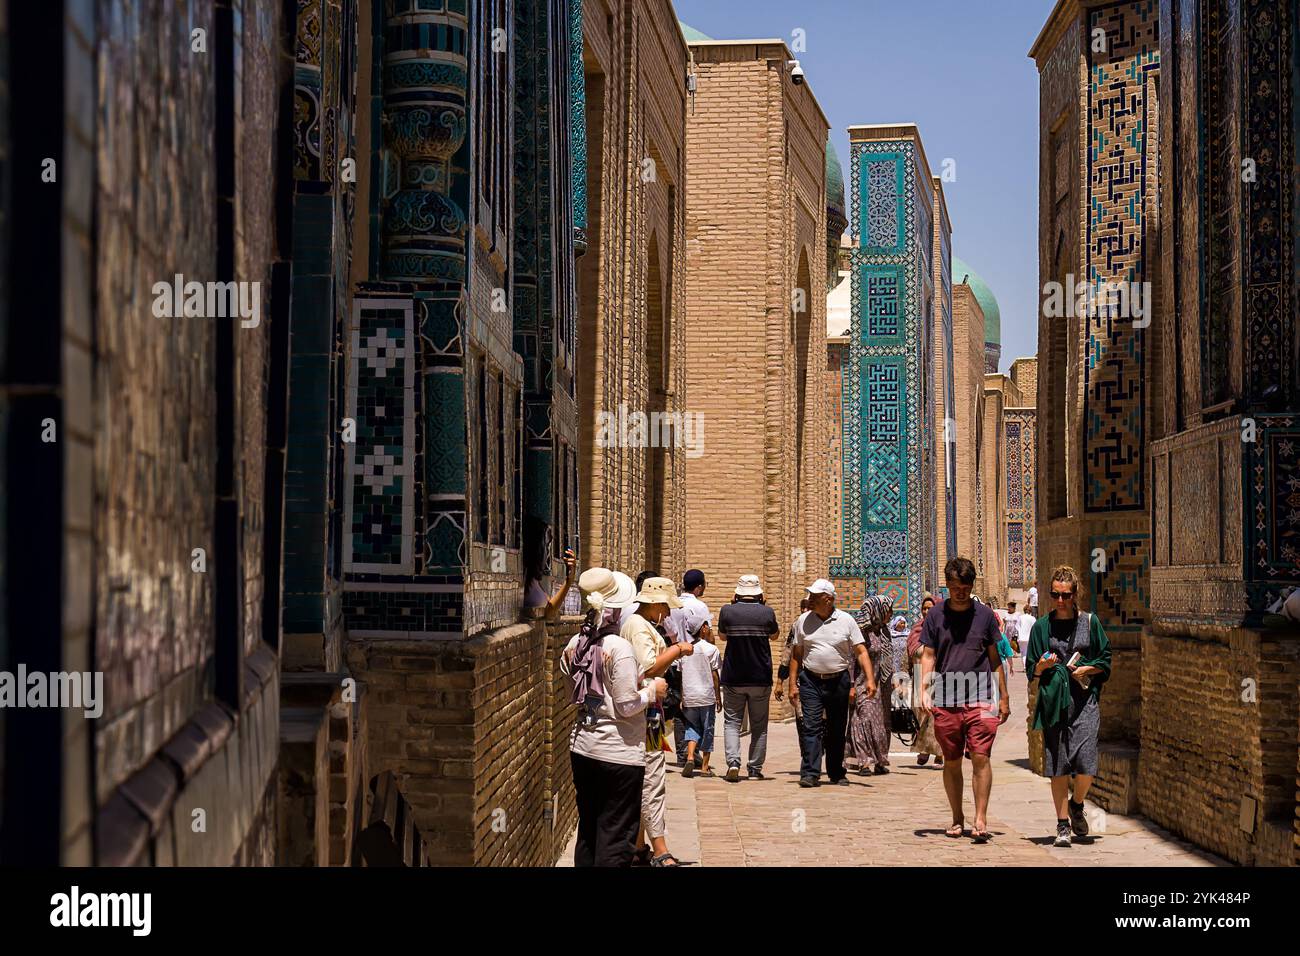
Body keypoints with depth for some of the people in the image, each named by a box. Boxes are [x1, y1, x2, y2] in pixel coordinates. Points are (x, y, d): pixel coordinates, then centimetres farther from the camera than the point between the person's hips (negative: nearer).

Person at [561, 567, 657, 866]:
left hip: (582, 748, 7)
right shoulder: (619, 648, -18)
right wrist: (652, 692, -1)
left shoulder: (575, 645, 2)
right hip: (619, 754, -7)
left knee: (588, 829, 16)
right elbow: (626, 706, -18)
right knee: (616, 835, 1)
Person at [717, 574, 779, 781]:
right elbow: (774, 635, 11)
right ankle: (755, 769, 11)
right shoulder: (767, 613, -9)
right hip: (761, 679, 0)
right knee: (759, 726, 11)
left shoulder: (728, 611, -9)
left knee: (732, 722, 6)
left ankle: (733, 762, -13)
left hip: (733, 678, 0)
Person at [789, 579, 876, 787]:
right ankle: (810, 773, -12)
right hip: (811, 681, 0)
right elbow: (796, 655, 9)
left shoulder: (846, 621, 0)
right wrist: (793, 684, 3)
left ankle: (837, 773, 20)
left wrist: (870, 679, -13)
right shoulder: (803, 620, 4)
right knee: (811, 727, -10)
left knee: (837, 730, 9)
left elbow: (861, 652, -2)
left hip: (838, 681, 0)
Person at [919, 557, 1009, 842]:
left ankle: (981, 819, -8)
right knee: (951, 762, 8)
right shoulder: (936, 615, 7)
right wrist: (924, 689, -6)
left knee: (981, 758, -10)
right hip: (945, 701, 1)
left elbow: (995, 658, 11)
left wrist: (1003, 697, 9)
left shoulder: (984, 614, 7)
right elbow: (928, 655, 8)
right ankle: (957, 819, 19)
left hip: (980, 700, -1)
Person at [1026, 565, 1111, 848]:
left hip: (1084, 699, -1)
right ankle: (1063, 825, 8)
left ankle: (1076, 805, 19)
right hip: (1053, 700, 1)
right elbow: (1032, 671, 10)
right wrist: (1042, 666, -11)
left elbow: (1105, 660, 10)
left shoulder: (1089, 622, 6)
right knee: (1058, 765, 0)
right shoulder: (1042, 626, 7)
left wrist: (1087, 669, -7)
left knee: (1085, 763, -10)